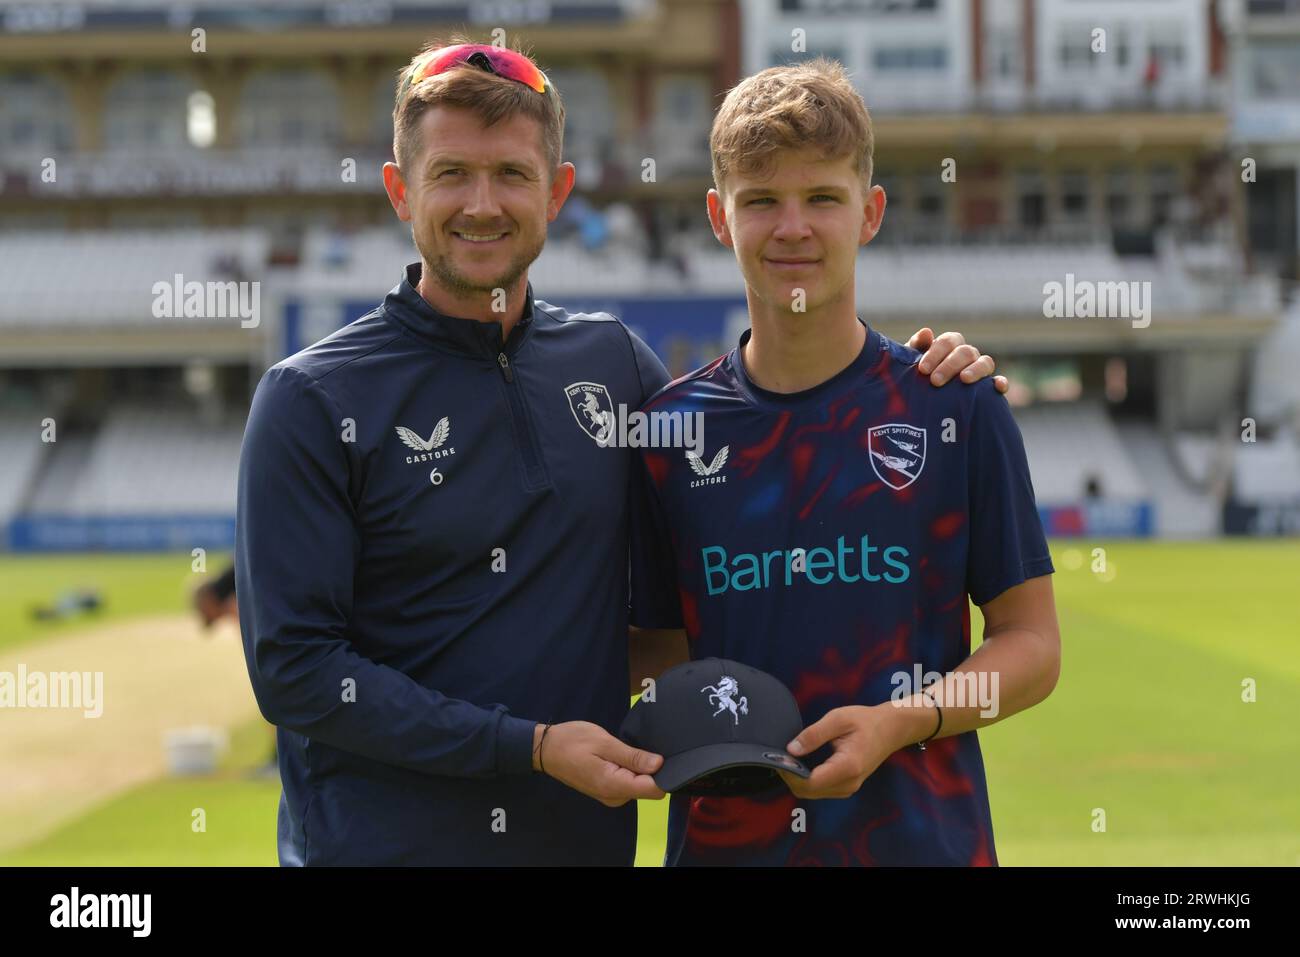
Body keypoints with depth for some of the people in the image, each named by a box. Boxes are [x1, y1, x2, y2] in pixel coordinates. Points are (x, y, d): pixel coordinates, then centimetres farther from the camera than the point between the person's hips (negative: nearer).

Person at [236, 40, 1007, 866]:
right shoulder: (310, 401, -7)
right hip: (375, 840, -4)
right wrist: (530, 747, -17)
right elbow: (293, 666, -11)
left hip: (587, 833, 4)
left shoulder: (611, 362, 6)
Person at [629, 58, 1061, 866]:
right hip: (723, 840, 2)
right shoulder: (673, 426, 3)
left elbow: (1032, 642, -1)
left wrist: (900, 723, -15)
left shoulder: (956, 407, -2)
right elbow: (667, 646, 10)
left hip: (922, 836, -1)